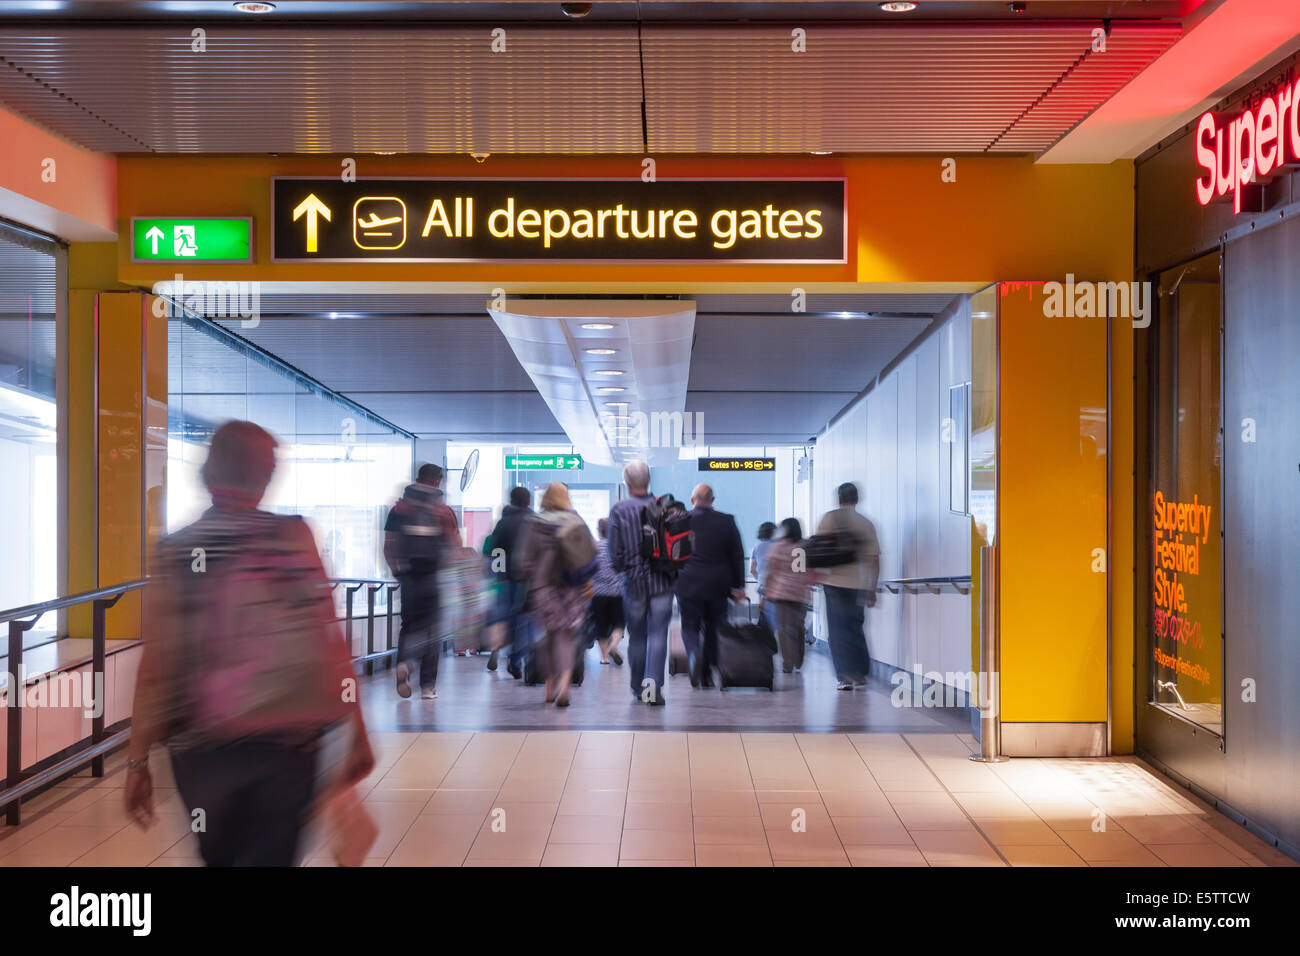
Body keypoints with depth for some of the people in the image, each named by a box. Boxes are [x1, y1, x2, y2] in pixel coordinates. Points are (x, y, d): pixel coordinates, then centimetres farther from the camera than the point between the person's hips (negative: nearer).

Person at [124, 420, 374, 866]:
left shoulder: (175, 553, -4)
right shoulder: (297, 539, -4)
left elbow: (155, 665, -7)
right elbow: (332, 642, -7)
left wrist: (137, 761, -1)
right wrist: (357, 732, 0)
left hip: (204, 745, 1)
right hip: (289, 741, -1)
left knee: (218, 857, 22)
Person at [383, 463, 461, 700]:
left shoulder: (398, 509, 5)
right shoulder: (444, 511, -3)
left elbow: (388, 547, 5)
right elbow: (456, 547, -3)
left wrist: (397, 570, 15)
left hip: (408, 576, 2)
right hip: (436, 577, -2)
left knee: (409, 625, 15)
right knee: (432, 629, 6)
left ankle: (404, 663, -11)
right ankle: (428, 686, 6)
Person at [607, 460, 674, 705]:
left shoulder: (619, 509, -6)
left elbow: (615, 549, -6)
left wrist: (618, 566, 14)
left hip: (634, 581, 0)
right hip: (662, 581, 0)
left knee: (636, 637, 13)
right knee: (658, 636, 2)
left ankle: (638, 688, 24)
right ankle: (653, 687, -9)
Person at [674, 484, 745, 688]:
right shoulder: (726, 521, 1)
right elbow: (737, 555, 3)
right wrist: (739, 586, 9)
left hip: (688, 585, -1)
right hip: (718, 586, 2)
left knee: (690, 627, 8)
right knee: (712, 629, 12)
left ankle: (694, 654, -22)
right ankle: (707, 677, 12)